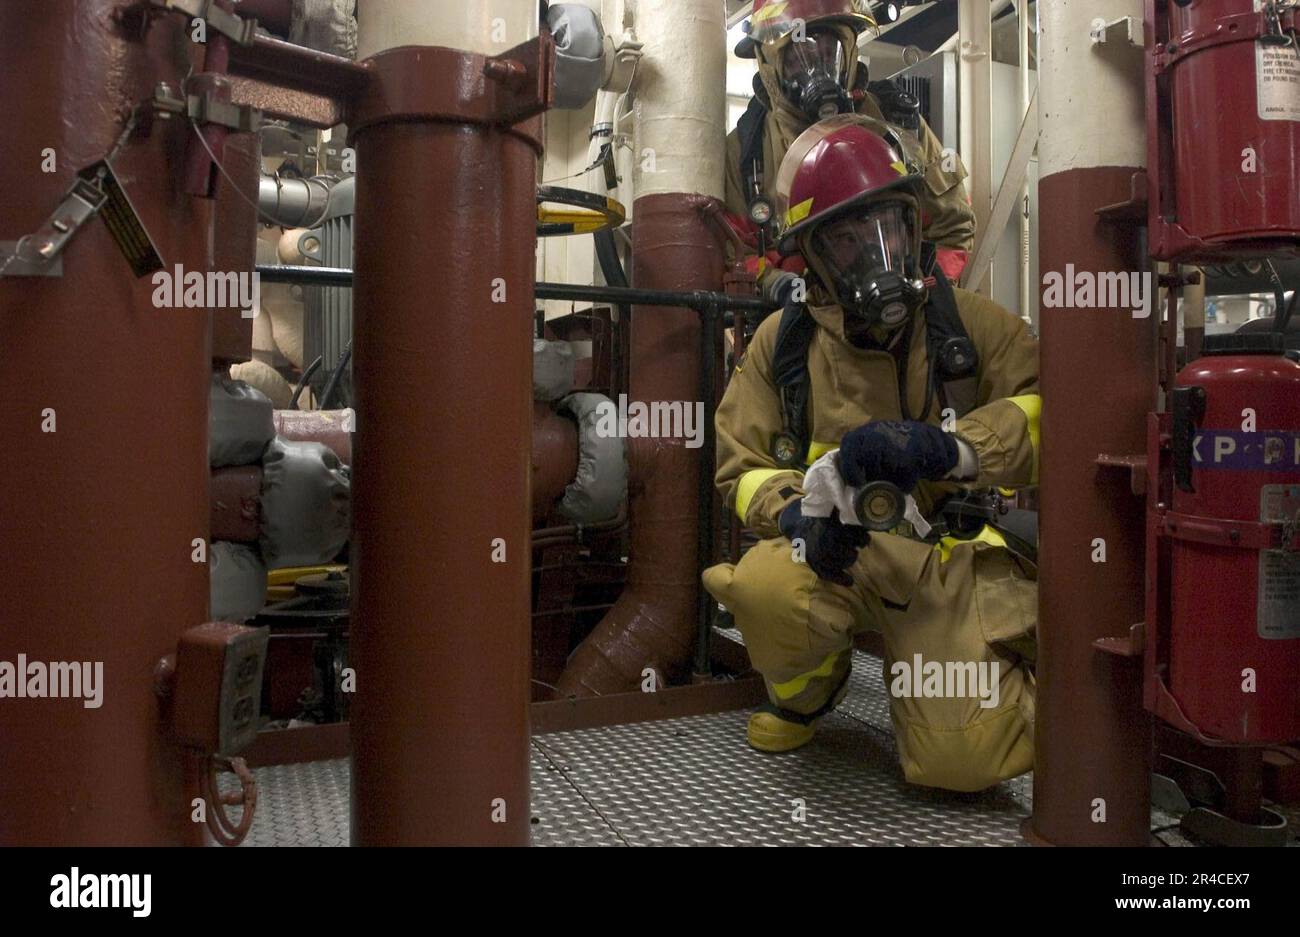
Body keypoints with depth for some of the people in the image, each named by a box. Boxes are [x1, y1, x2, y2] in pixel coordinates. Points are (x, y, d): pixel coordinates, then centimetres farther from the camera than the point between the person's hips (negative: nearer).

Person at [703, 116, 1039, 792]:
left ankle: (1012, 667, 22)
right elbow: (743, 467, 3)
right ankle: (806, 691, 4)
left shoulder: (968, 323, 1)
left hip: (951, 552, -1)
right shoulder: (782, 340, 3)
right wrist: (798, 511, -20)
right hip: (838, 551, 1)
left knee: (959, 761, -18)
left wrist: (945, 446, -30)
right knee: (766, 589, -36)